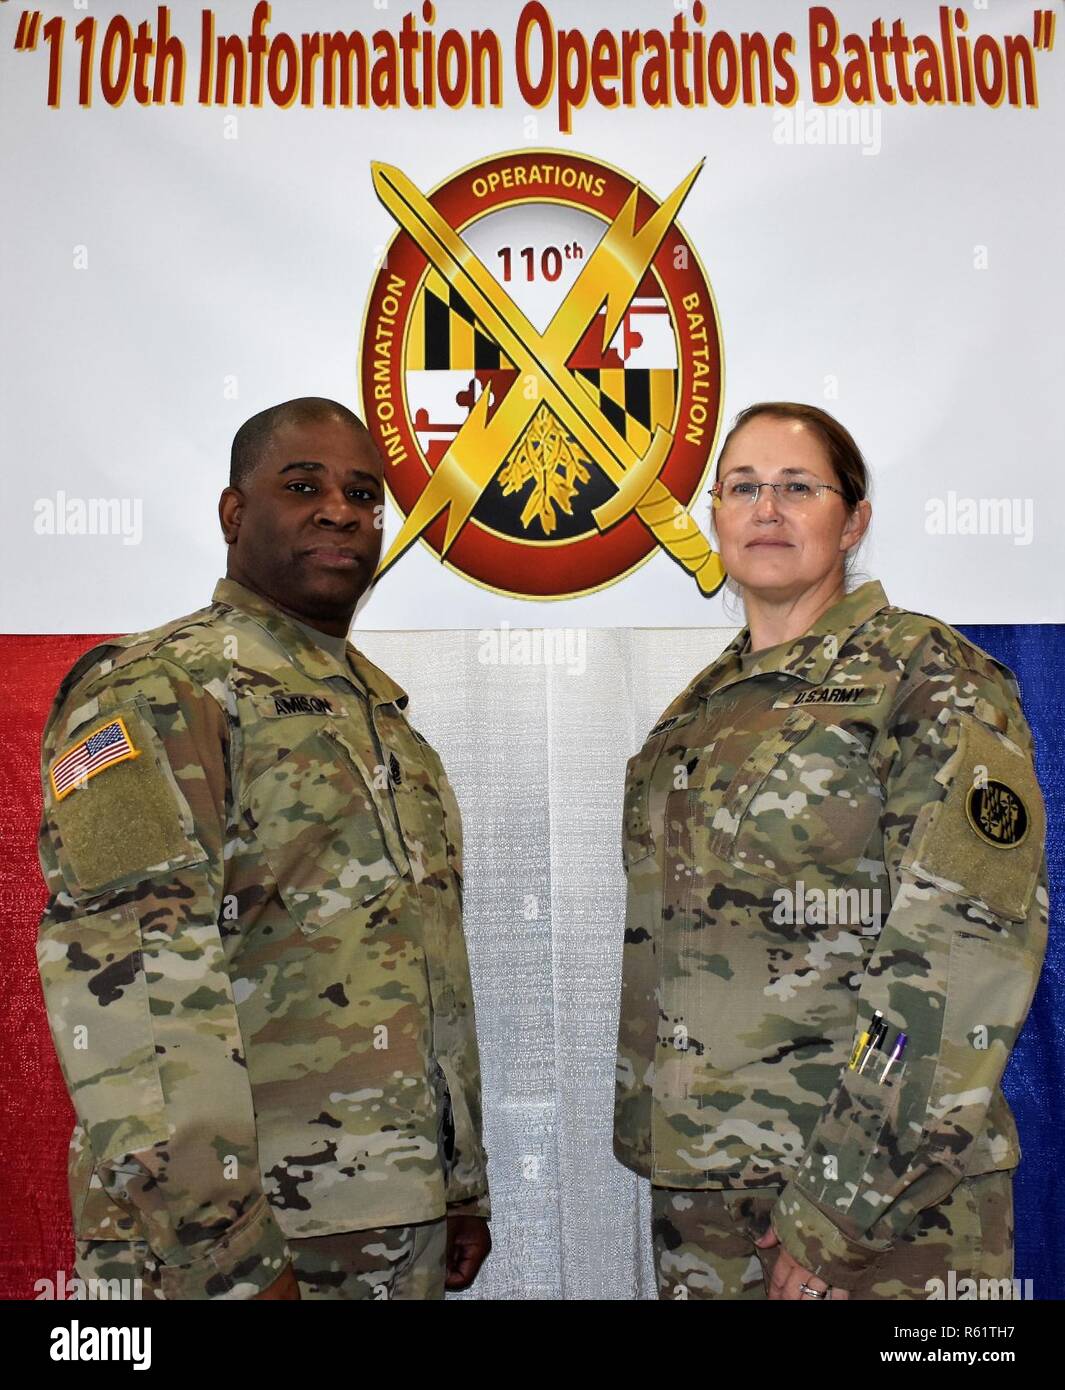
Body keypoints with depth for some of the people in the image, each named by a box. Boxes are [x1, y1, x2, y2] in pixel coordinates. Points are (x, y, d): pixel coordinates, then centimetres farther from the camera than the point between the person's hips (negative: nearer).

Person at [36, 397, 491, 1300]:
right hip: (230, 1230, -7)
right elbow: (130, 991, -21)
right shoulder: (156, 692, -11)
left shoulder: (383, 711, 12)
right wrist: (227, 1262, -22)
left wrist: (464, 1185, 14)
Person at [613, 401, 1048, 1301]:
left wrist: (842, 1203, -19)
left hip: (888, 1190, -5)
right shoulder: (699, 710, 10)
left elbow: (966, 951, -18)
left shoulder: (930, 679, -9)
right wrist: (649, 1140, 11)